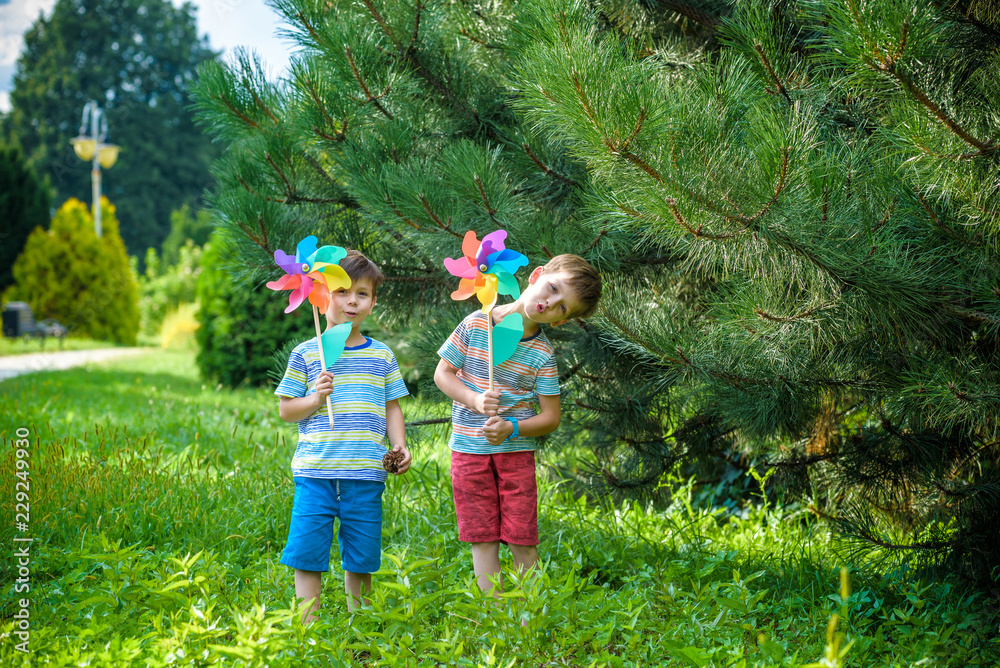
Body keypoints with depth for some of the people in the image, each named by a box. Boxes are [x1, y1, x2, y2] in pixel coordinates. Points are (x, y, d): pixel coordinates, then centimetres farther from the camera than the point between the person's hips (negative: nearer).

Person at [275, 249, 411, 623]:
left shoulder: (382, 356, 11)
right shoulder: (306, 354, 4)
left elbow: (392, 407, 15)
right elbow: (285, 409, 6)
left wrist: (400, 444, -1)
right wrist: (315, 399, -12)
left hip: (365, 474, 2)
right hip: (315, 471, -2)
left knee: (360, 559, 7)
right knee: (306, 556, -5)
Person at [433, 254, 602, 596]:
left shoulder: (542, 354, -5)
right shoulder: (477, 324, -4)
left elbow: (551, 417, -3)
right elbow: (443, 372, 2)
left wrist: (511, 429, -20)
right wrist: (475, 400, -15)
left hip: (516, 451, 0)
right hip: (469, 449, 0)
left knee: (522, 540, -1)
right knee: (483, 539, 3)